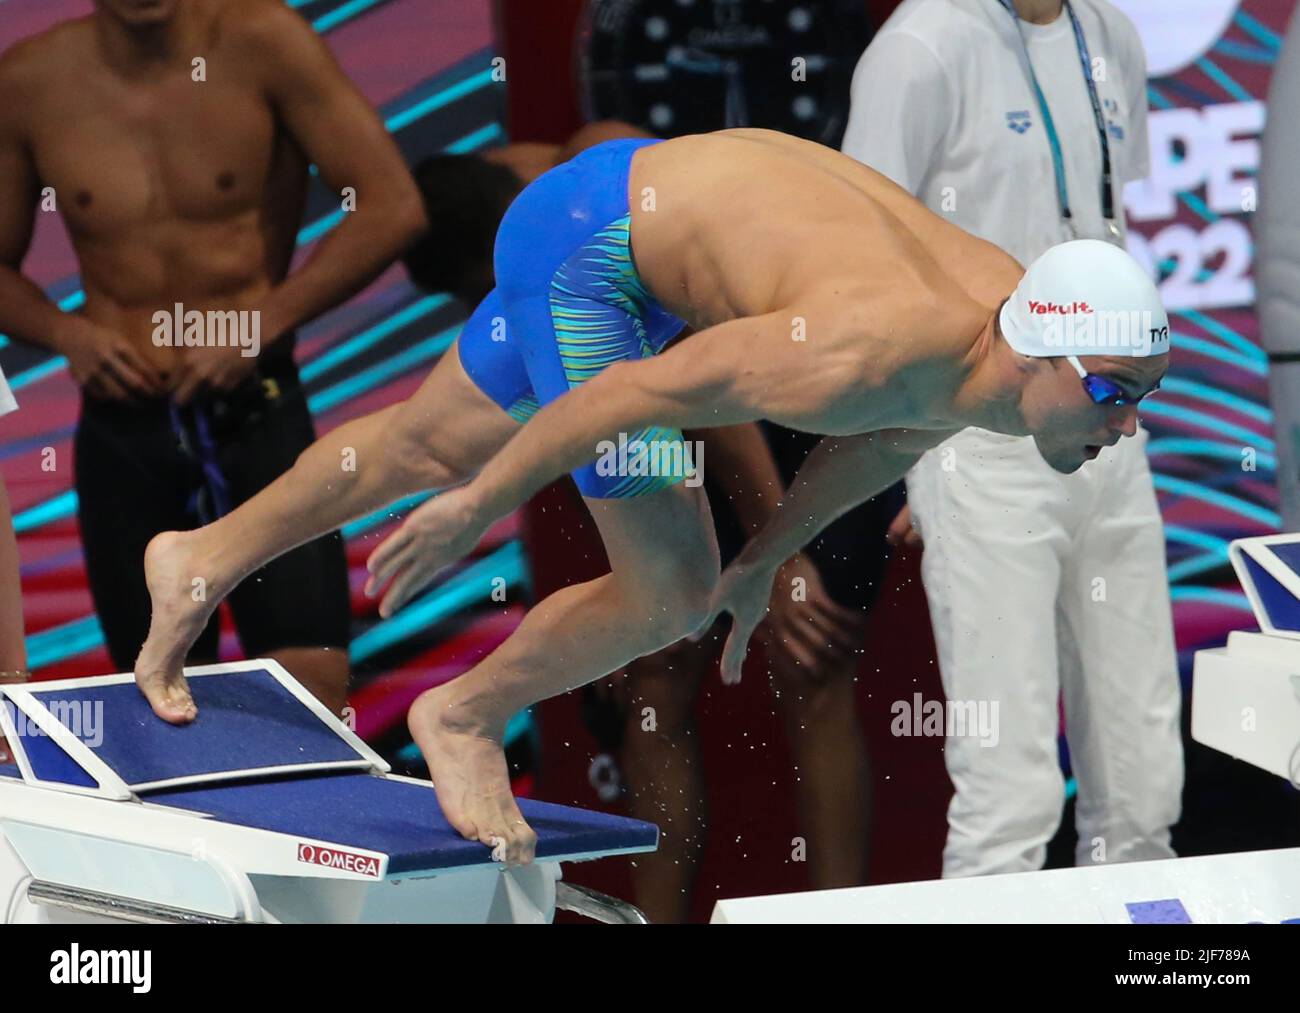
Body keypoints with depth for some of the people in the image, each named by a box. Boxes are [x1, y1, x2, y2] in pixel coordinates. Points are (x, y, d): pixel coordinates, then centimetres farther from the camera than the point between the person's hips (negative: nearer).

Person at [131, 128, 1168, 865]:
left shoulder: (1011, 314, -14)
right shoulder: (871, 350, -38)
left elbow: (885, 430, 9)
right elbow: (648, 390, -30)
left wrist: (767, 558, 20)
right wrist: (474, 511, -18)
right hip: (591, 239, -8)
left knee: (437, 441, 25)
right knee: (669, 595, -9)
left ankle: (205, 560, 46)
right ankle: (465, 717, 16)